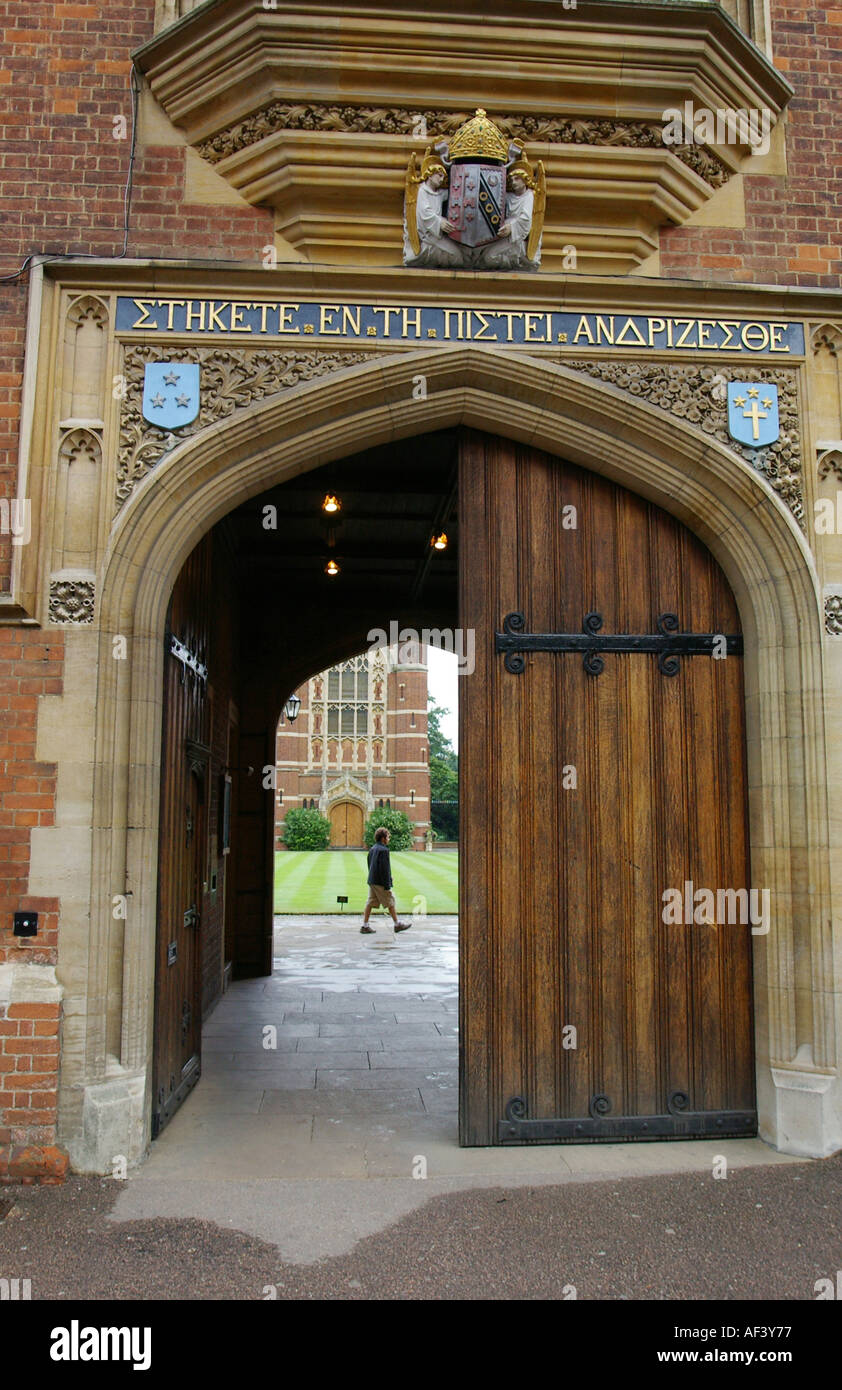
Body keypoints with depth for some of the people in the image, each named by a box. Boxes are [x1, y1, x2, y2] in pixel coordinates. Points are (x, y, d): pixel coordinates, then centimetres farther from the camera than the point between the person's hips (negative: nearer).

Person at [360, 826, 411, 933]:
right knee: (390, 902, 3)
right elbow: (384, 869, -19)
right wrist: (387, 885, -17)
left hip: (372, 881, 8)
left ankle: (365, 925, 8)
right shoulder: (383, 850, -17)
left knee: (370, 902, 9)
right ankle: (397, 924, 12)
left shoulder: (372, 849, 12)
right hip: (380, 882, -8)